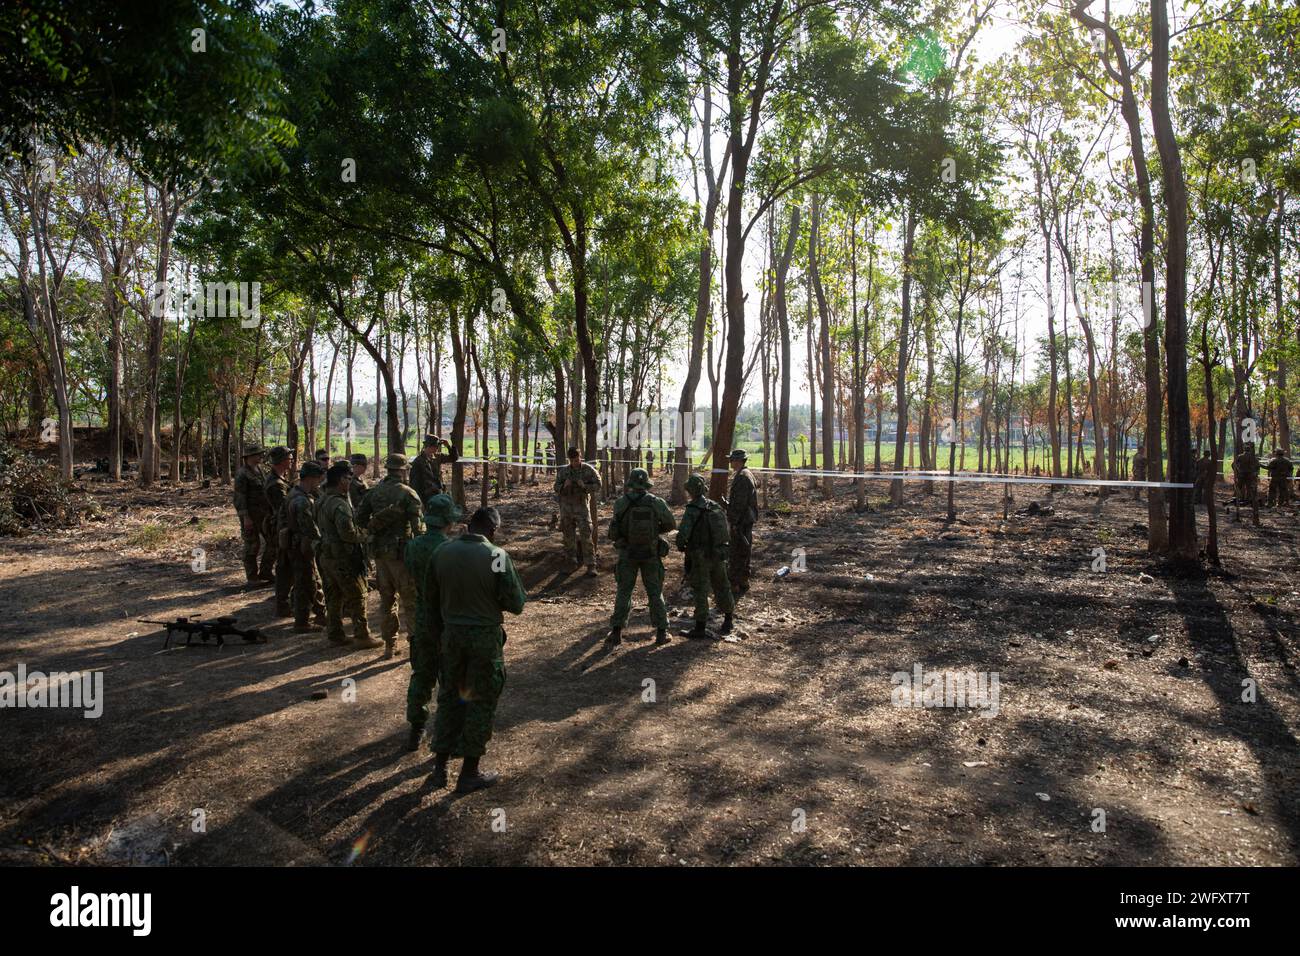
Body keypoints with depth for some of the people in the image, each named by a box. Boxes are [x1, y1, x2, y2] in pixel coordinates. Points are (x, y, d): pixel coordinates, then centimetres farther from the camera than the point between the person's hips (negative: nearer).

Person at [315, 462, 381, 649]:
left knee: (333, 596, 16)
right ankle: (362, 636, 5)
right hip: (342, 558, -9)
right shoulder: (339, 504, -21)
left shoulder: (322, 501, 10)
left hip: (325, 555, 9)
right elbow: (347, 532, -27)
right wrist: (361, 537, -9)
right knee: (357, 596, 1)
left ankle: (334, 634, 23)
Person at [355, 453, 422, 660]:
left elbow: (360, 519, 6)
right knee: (410, 599, 4)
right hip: (401, 551, -5)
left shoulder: (373, 492, 4)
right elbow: (417, 526, -15)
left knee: (386, 598, 15)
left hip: (379, 551, 5)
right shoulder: (408, 493, -12)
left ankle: (389, 645, 20)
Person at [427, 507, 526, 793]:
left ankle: (440, 767, 26)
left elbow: (430, 596, 5)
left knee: (449, 696, 19)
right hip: (485, 637, -4)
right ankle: (469, 774, 18)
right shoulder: (497, 556, -17)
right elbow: (516, 604, -12)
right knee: (482, 702, 10)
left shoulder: (443, 552, -5)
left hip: (451, 634, 4)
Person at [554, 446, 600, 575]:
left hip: (581, 506, -3)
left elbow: (598, 487, -4)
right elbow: (556, 490, 4)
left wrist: (584, 486, -21)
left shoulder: (588, 470, -5)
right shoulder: (563, 471, 1)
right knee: (569, 536, 10)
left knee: (585, 536, -11)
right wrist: (564, 486, -18)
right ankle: (573, 561, 28)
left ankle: (591, 566, -10)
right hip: (566, 507, 3)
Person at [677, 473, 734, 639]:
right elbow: (728, 531, 9)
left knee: (700, 592, 2)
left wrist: (681, 546, -3)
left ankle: (701, 627, 5)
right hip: (719, 555, 6)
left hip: (700, 557, -6)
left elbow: (682, 535, -24)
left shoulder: (692, 511, -16)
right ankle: (728, 621, 30)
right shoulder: (716, 506, 3)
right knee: (722, 588, 18)